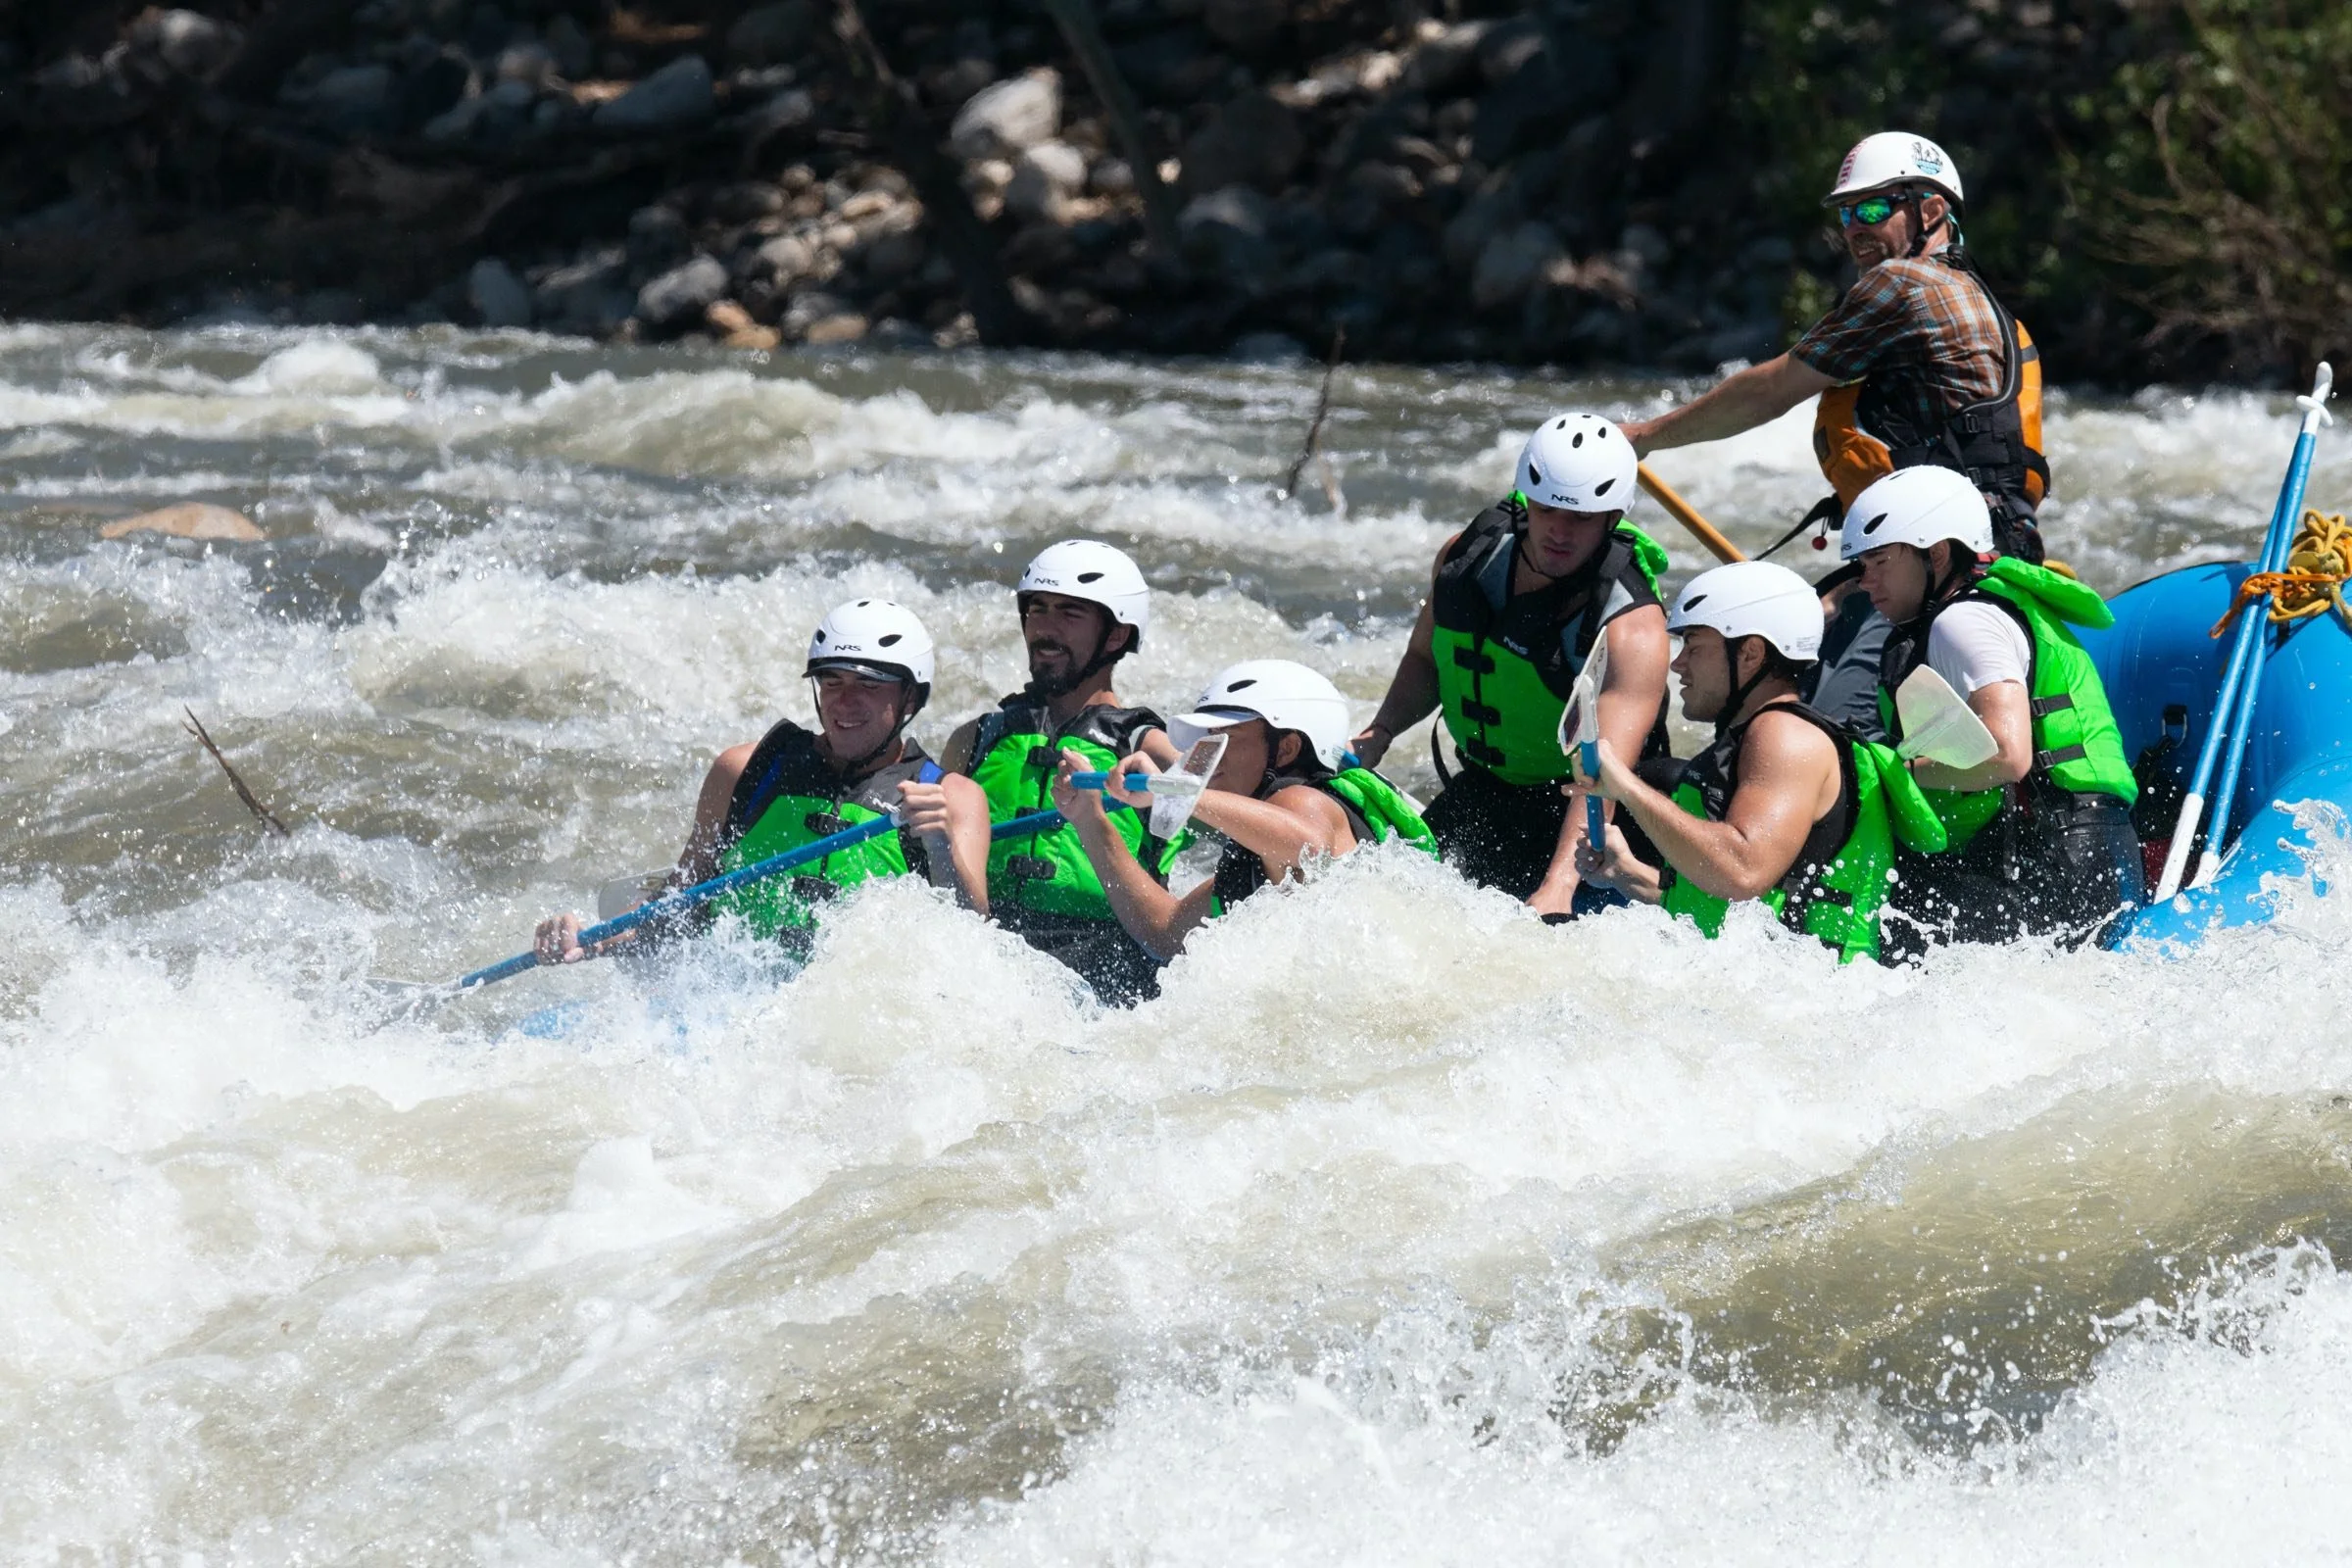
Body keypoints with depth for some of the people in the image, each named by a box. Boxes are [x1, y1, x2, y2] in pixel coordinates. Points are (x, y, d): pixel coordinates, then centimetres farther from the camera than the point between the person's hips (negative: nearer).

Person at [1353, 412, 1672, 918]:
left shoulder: (1633, 630, -26)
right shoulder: (1467, 556, -7)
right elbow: (1426, 659, 14)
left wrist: (1558, 888, -50)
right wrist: (1379, 734, -4)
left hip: (1574, 821, -6)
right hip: (1479, 796, 6)